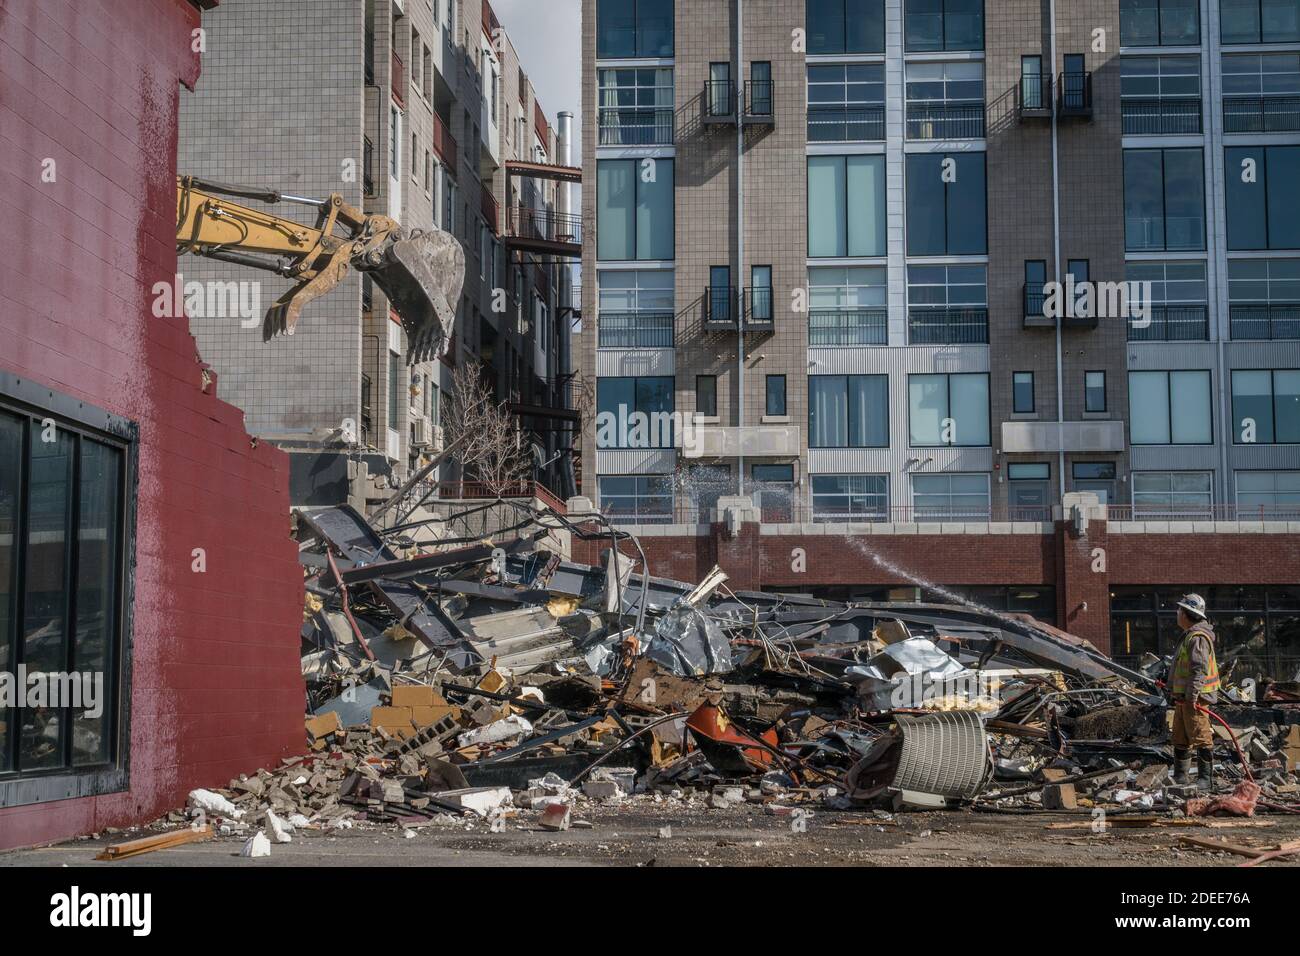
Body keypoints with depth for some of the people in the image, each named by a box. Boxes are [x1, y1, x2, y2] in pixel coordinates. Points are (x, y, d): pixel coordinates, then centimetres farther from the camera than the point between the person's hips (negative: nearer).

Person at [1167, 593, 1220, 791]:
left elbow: (1199, 669, -24)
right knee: (1180, 737, 14)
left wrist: (1192, 696, -28)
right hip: (1183, 696, 11)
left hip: (1195, 697, -11)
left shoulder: (1198, 638, -16)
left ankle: (1206, 779, -6)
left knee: (1200, 737, -8)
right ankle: (1180, 776, 21)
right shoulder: (1189, 636, 18)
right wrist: (1173, 689, 26)